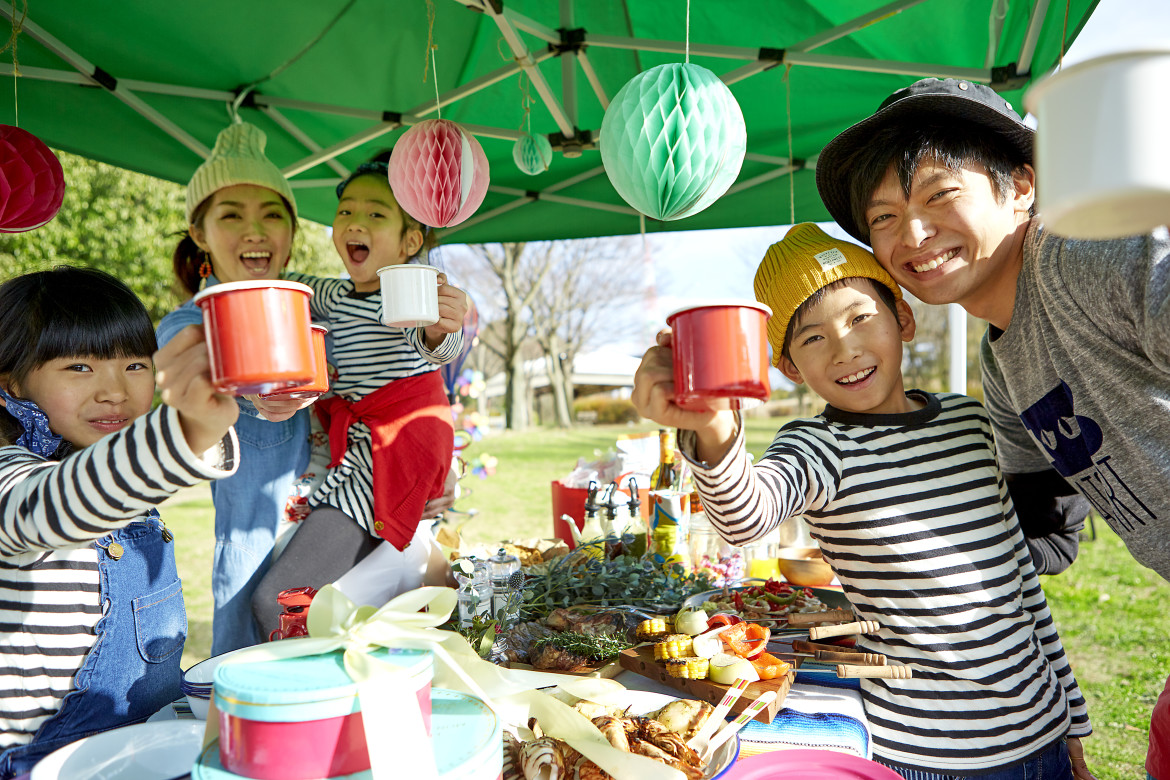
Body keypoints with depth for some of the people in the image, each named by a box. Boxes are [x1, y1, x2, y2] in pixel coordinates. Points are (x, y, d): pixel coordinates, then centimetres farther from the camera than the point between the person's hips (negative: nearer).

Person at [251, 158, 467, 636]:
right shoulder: (337, 296, 15)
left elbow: (434, 348, -30)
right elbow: (295, 287, 35)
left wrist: (441, 329, -51)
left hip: (397, 446, -9)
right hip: (358, 444, 9)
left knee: (276, 600, -15)